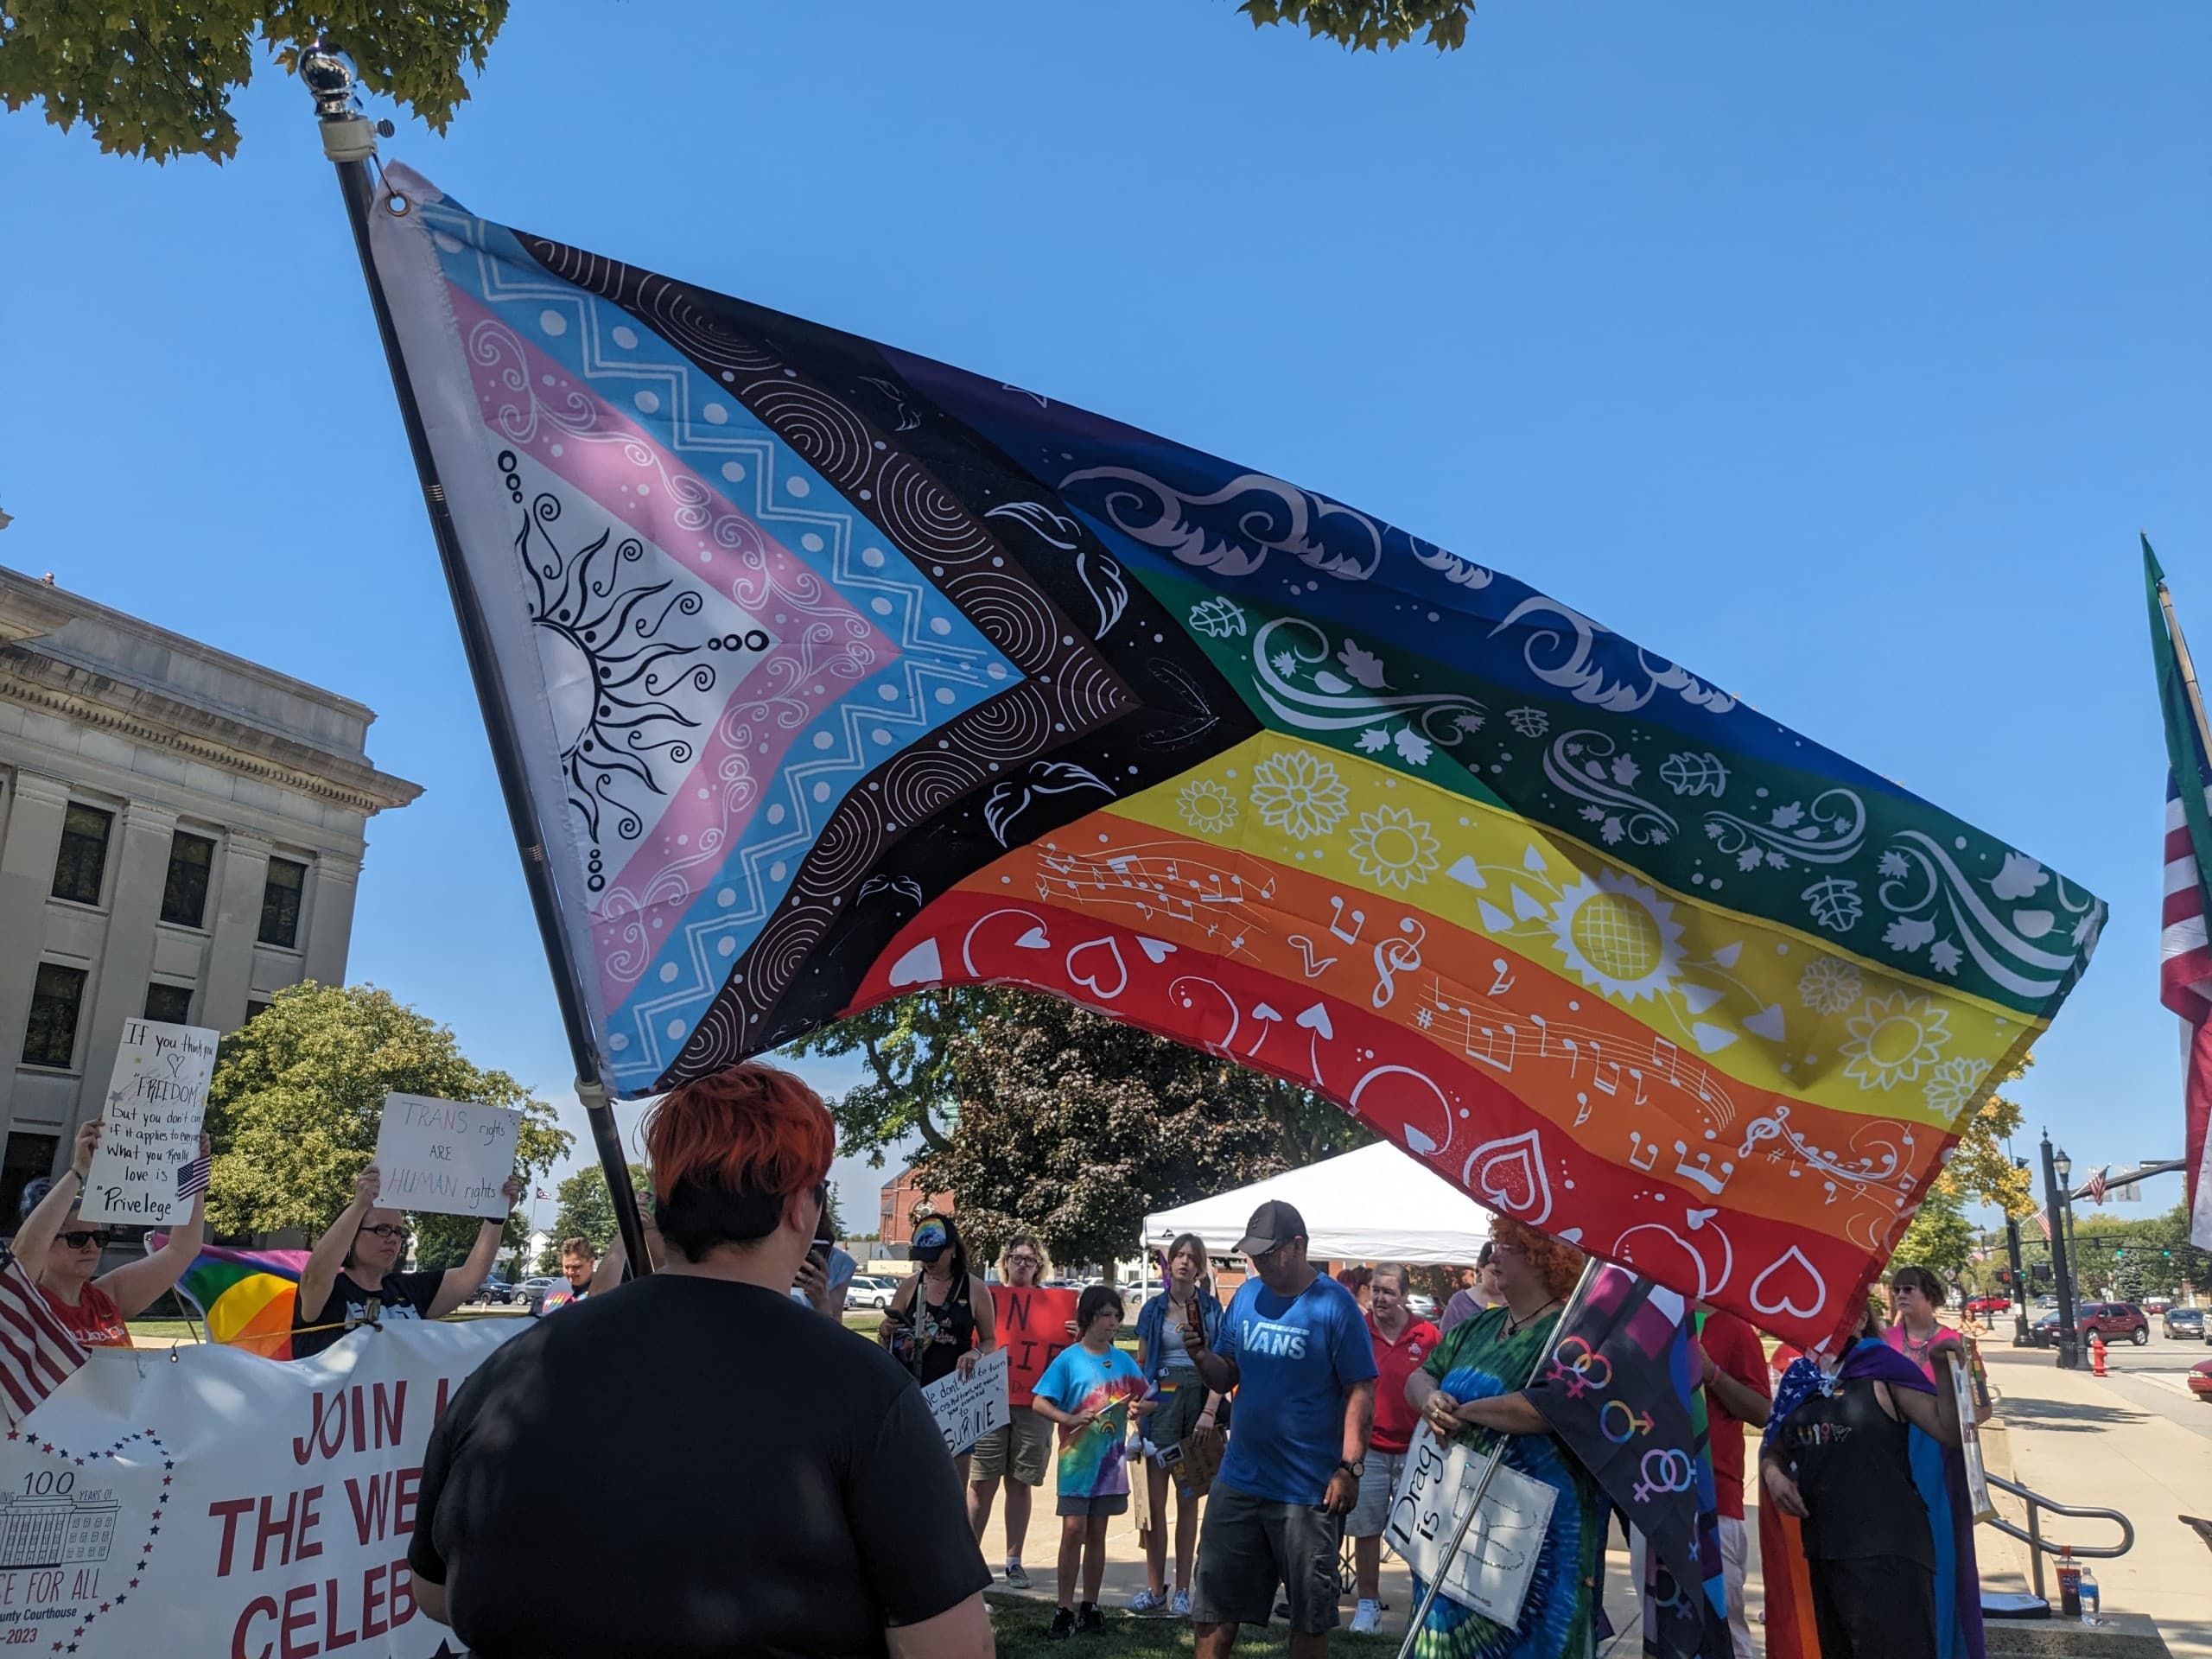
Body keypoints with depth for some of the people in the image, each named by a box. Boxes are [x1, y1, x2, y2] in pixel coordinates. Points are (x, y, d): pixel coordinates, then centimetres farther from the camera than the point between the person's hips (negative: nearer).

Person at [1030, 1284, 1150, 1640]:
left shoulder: (1123, 1361, 5)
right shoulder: (1069, 1359, -7)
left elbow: (1145, 1400, 10)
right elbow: (1040, 1403, -9)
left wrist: (1139, 1407, -13)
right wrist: (1070, 1419, -24)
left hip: (1111, 1460, 4)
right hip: (1077, 1460, -3)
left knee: (1096, 1533, 11)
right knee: (1073, 1530, -6)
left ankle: (1091, 1606, 20)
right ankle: (1065, 1610, 3)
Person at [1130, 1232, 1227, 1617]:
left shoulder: (1211, 1307, 4)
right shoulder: (1153, 1309, 6)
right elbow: (1141, 1363, 8)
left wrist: (1210, 1411, -12)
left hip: (1200, 1400, 0)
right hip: (1162, 1398, 1)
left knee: (1189, 1498, 5)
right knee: (1155, 1498, -1)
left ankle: (1182, 1590, 11)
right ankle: (1155, 1588, 7)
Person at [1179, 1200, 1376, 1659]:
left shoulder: (1333, 1304, -11)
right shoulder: (1248, 1295, 5)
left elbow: (1360, 1392, -12)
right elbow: (1226, 1378, 10)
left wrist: (1350, 1467, -19)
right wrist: (1202, 1356, -10)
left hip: (1310, 1490, -5)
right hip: (1240, 1479, 5)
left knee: (1310, 1612, 11)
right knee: (1215, 1607, 10)